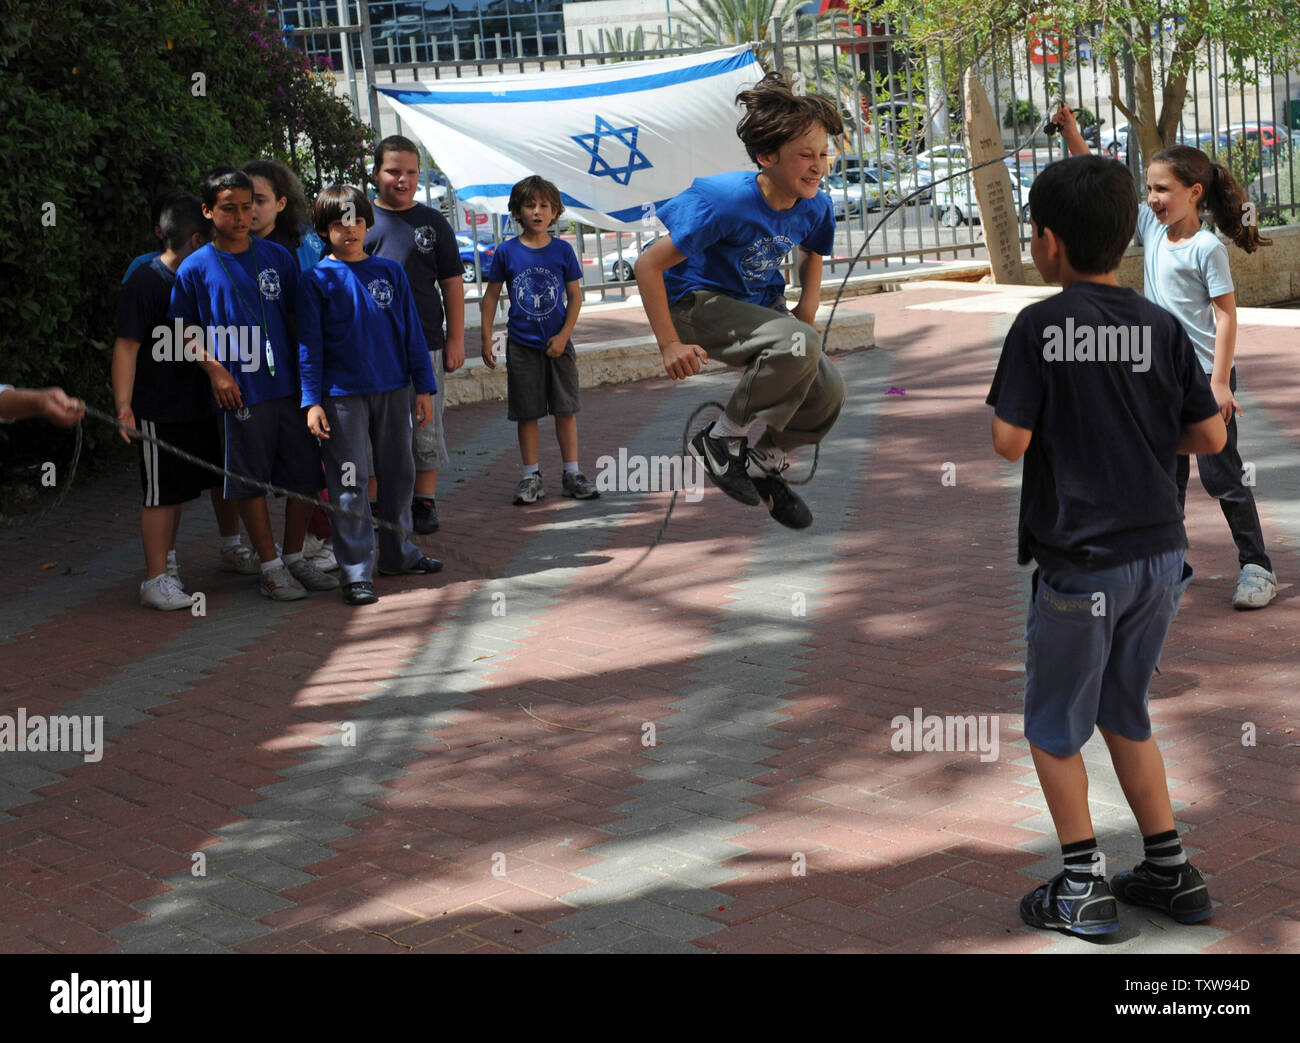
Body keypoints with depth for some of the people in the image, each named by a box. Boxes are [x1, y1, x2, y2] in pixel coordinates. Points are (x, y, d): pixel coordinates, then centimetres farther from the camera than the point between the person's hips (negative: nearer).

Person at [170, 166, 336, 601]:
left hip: (290, 386, 3)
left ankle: (296, 557, 23)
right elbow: (185, 329, 4)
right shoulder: (195, 268, -3)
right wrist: (215, 369, -8)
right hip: (239, 392, -3)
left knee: (304, 476, 7)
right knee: (251, 481, 3)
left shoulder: (277, 257, 5)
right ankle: (271, 567, 14)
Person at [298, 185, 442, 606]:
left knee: (398, 472, 13)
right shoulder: (317, 280, -3)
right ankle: (356, 571, 1)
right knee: (348, 481, -3)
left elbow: (411, 332, 9)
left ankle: (398, 553, 28)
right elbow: (309, 345, -3)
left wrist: (424, 387, 6)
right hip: (342, 394, -4)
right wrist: (312, 401, -9)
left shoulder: (390, 272, 6)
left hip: (393, 389, 4)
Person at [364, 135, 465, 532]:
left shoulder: (432, 222, 6)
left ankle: (424, 502, 15)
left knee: (426, 427, 4)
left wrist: (456, 339, 2)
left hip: (424, 342, 0)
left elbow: (452, 283, 7)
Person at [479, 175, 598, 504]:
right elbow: (491, 296, 4)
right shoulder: (506, 252, -2)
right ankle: (531, 477, 13)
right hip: (522, 344, 0)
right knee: (527, 413, 4)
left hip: (558, 344, 1)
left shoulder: (562, 250, -1)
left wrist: (564, 335, -8)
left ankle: (572, 474, 14)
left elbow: (575, 296, 2)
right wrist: (486, 338, 1)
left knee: (565, 410, 5)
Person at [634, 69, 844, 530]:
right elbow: (648, 265, -26)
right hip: (697, 302, -7)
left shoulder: (815, 206, -10)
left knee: (828, 392, -9)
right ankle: (720, 441, -13)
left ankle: (766, 463, 19)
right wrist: (670, 345, -25)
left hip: (758, 303, 7)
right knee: (798, 343, -32)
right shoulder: (727, 199, -30)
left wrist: (807, 306, 3)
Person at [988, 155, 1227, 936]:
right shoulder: (1163, 328, 0)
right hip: (1161, 556, 5)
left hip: (1080, 562, -5)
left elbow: (1010, 441, -15)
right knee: (1125, 712, 21)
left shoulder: (1040, 326, -13)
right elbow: (1211, 436, 2)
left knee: (1054, 726, 11)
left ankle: (1083, 886, 13)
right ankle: (1171, 872, 24)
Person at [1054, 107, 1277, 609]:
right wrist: (1071, 135, -3)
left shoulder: (1206, 247, -14)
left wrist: (1219, 382, -20)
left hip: (1204, 377, -7)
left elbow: (1226, 314, -15)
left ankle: (1257, 567, 7)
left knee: (1221, 474, -2)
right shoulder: (1151, 227, 5)